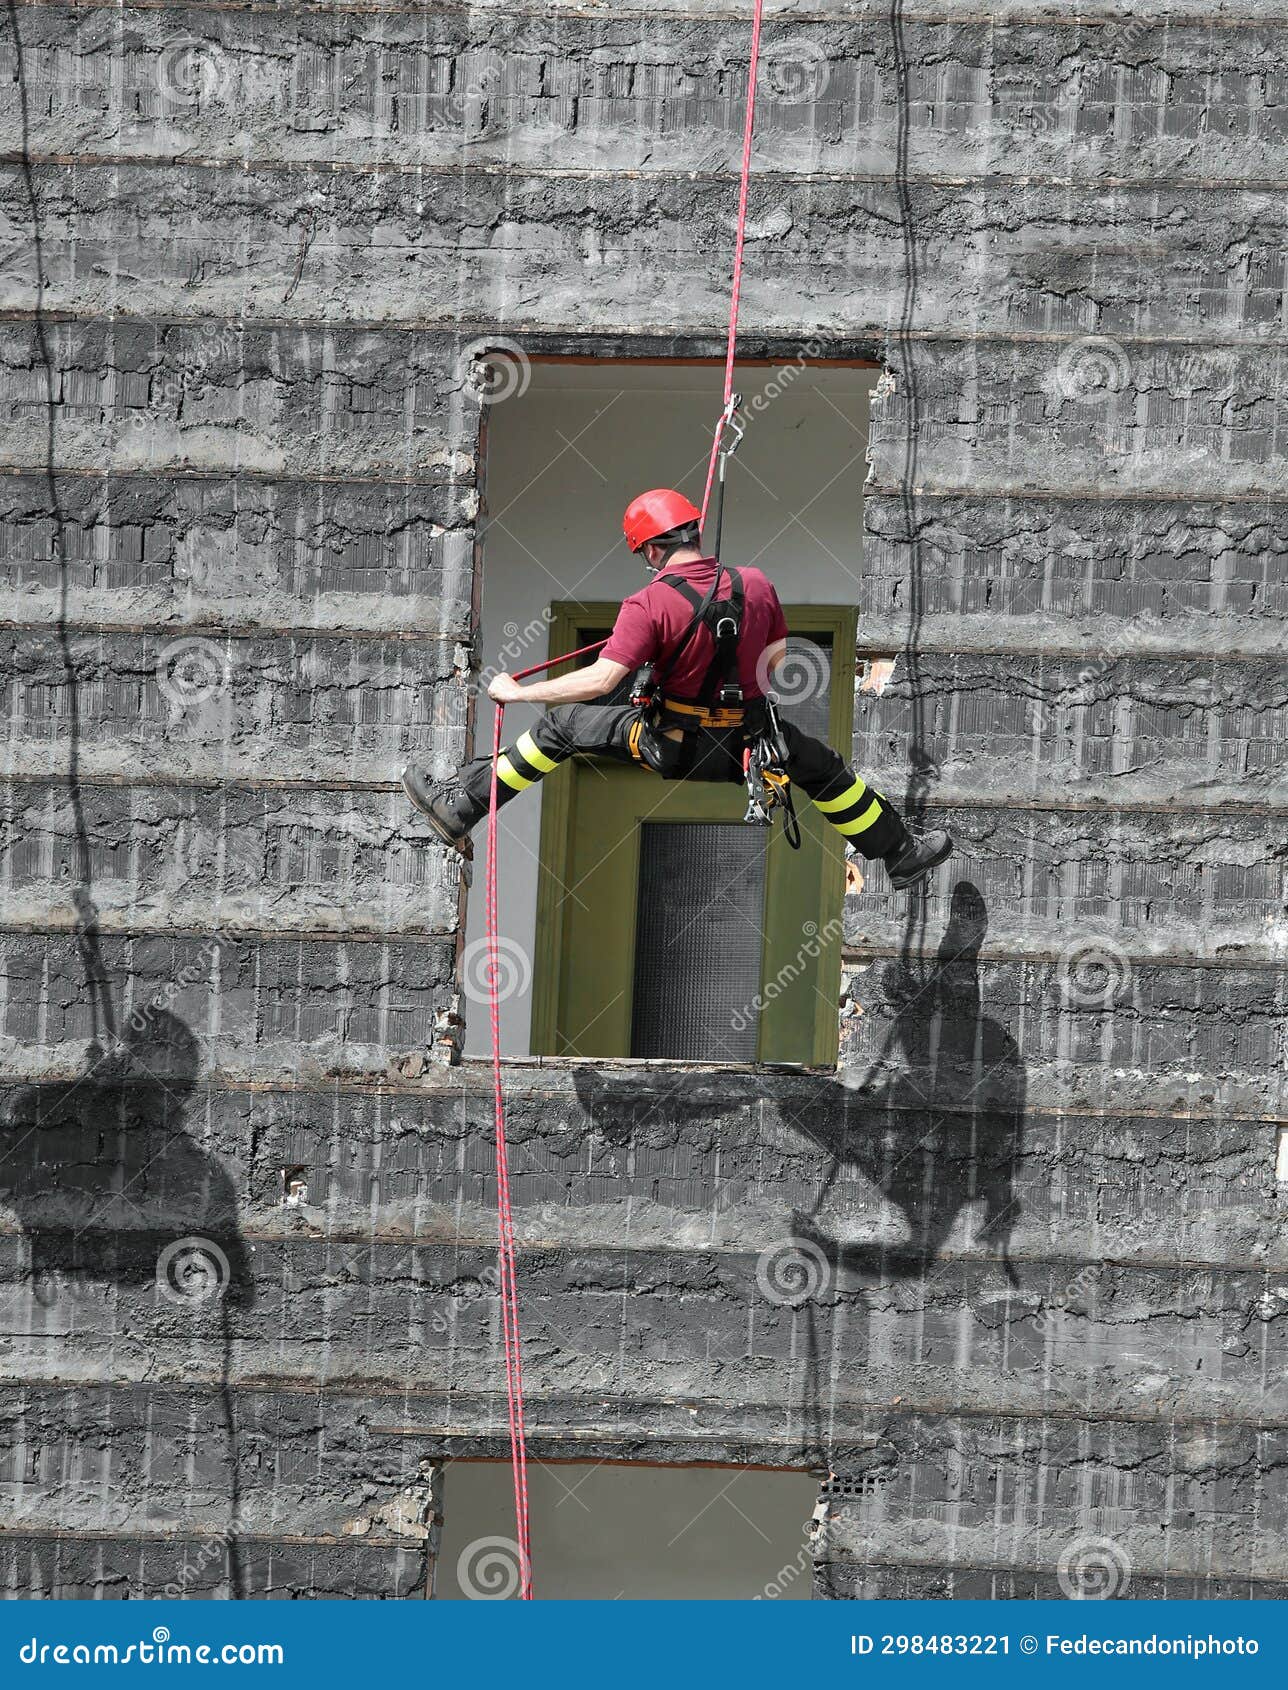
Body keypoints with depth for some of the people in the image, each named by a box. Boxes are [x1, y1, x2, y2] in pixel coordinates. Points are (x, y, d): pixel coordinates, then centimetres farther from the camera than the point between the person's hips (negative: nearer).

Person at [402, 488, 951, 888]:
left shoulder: (650, 604, -21)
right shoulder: (756, 586, -6)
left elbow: (601, 679, -26)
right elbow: (777, 660, 8)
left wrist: (516, 692, -17)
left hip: (671, 747, -3)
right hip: (746, 743, 3)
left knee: (562, 724, 12)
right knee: (819, 763, 29)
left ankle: (459, 808, 16)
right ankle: (900, 851, 40)